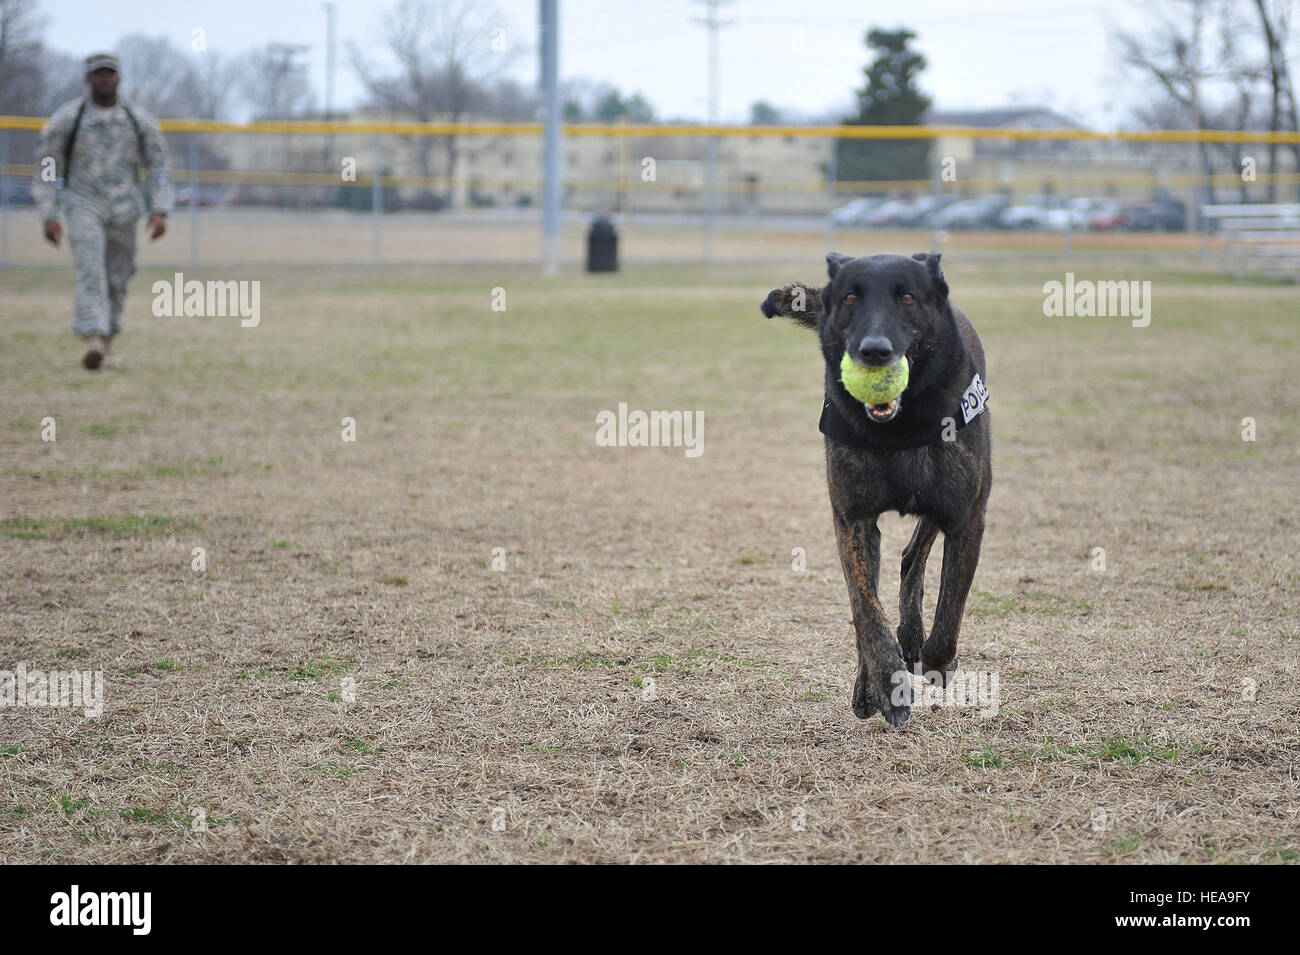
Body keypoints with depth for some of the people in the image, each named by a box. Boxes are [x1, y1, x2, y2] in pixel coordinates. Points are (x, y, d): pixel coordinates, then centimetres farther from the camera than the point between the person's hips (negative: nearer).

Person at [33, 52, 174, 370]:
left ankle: (106, 344, 21)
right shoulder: (66, 119, -1)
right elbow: (46, 168, 3)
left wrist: (159, 211, -5)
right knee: (91, 272, -20)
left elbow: (159, 167, 8)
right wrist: (47, 216, -5)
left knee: (117, 280, 6)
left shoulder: (140, 120, 5)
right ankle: (92, 340, -33)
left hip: (124, 211, 3)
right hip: (83, 205, -3)